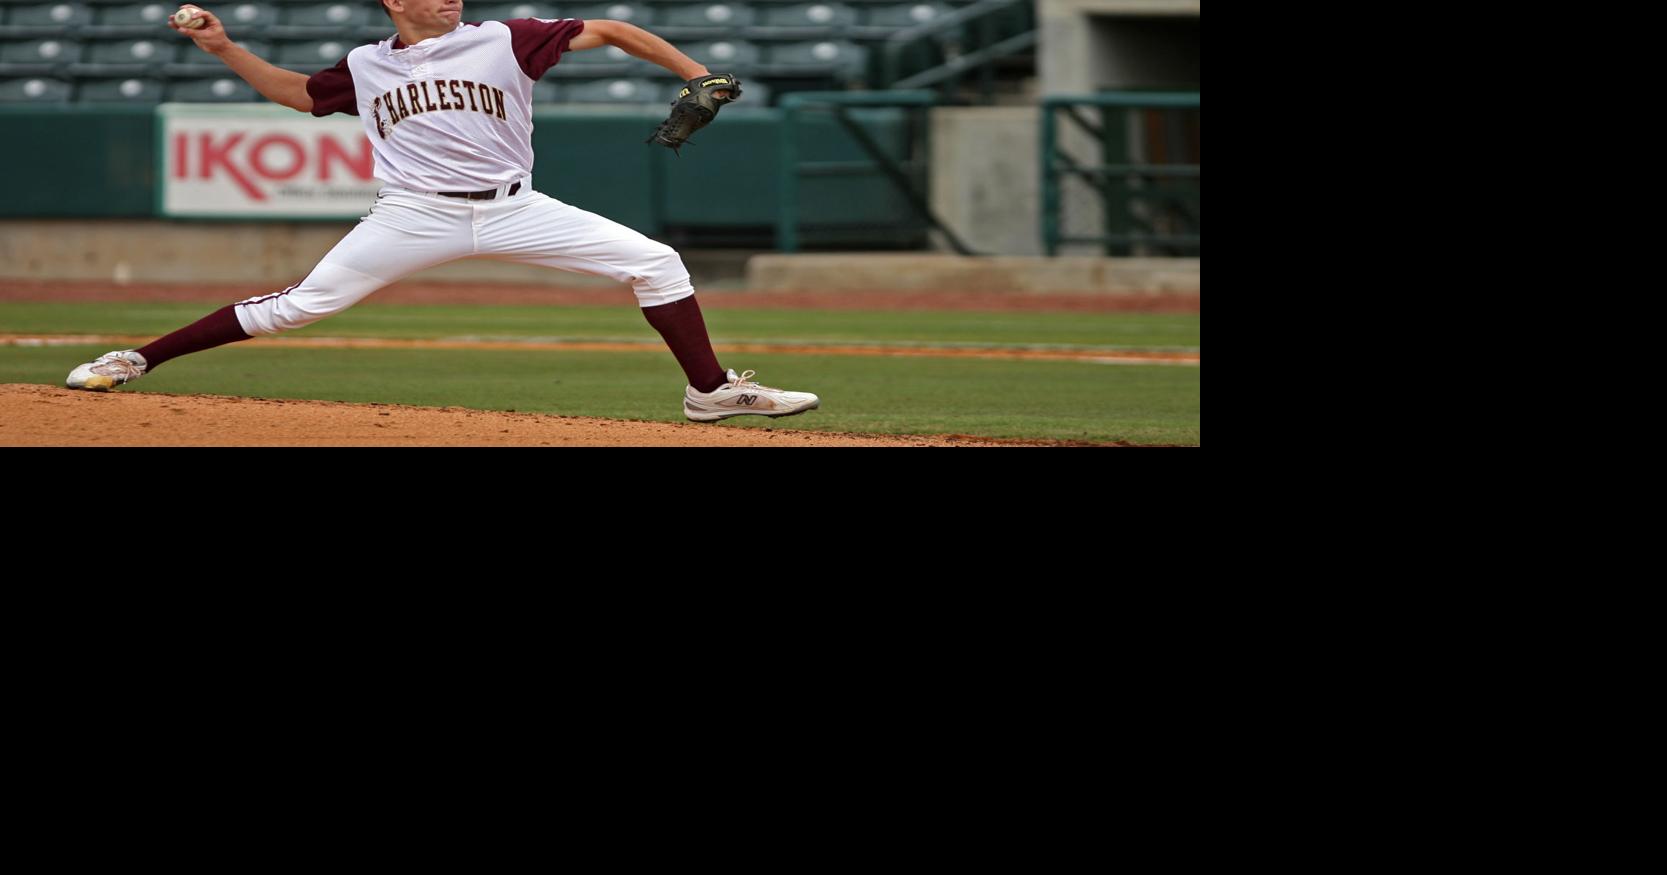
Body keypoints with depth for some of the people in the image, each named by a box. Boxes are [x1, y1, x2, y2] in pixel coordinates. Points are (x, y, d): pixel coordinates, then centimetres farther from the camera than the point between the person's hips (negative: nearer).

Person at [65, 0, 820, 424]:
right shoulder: (366, 68, 8)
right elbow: (297, 93, 25)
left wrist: (697, 78, -10)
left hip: (511, 210, 1)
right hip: (414, 216, 0)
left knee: (655, 264, -9)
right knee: (299, 304, -6)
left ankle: (711, 392, 2)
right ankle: (134, 361, 1)